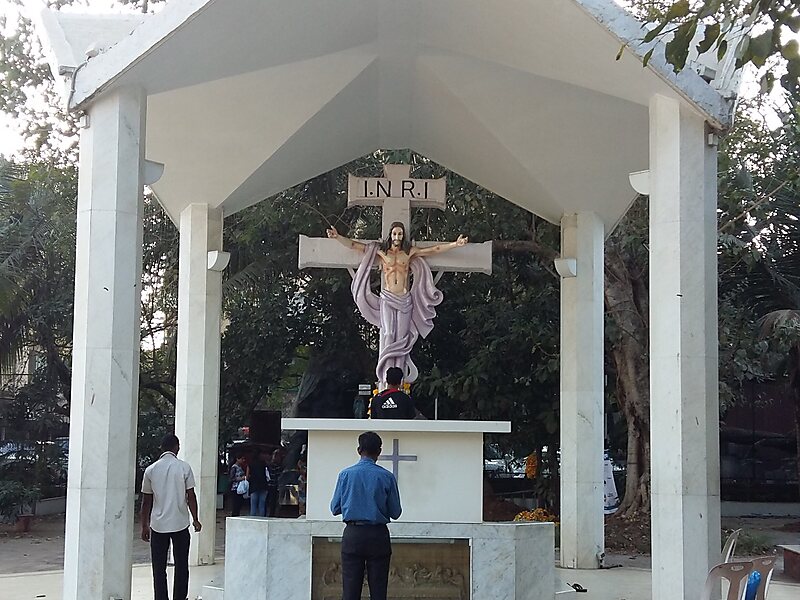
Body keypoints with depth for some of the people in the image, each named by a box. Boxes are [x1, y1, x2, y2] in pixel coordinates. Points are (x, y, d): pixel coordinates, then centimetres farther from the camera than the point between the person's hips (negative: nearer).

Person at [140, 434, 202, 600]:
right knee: (181, 567, 8)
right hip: (180, 524, -1)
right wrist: (195, 520, 7)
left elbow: (146, 501, 3)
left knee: (159, 569, 6)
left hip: (158, 525, 1)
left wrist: (145, 526, 11)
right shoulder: (184, 467, -4)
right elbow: (191, 496, -3)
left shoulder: (151, 470, 0)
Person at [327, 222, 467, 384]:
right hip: (387, 298, -1)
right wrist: (337, 237, 1)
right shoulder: (381, 251, 9)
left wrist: (455, 244, 4)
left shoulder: (410, 252, 10)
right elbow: (355, 245, 9)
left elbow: (435, 249, 10)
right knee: (388, 333, -9)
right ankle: (386, 376, -9)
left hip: (405, 299, 1)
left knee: (402, 335, -4)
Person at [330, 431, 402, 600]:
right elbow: (395, 513, 1)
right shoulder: (387, 477, -5)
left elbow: (335, 508, 4)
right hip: (378, 535, -1)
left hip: (352, 535, 1)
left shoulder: (346, 474, -2)